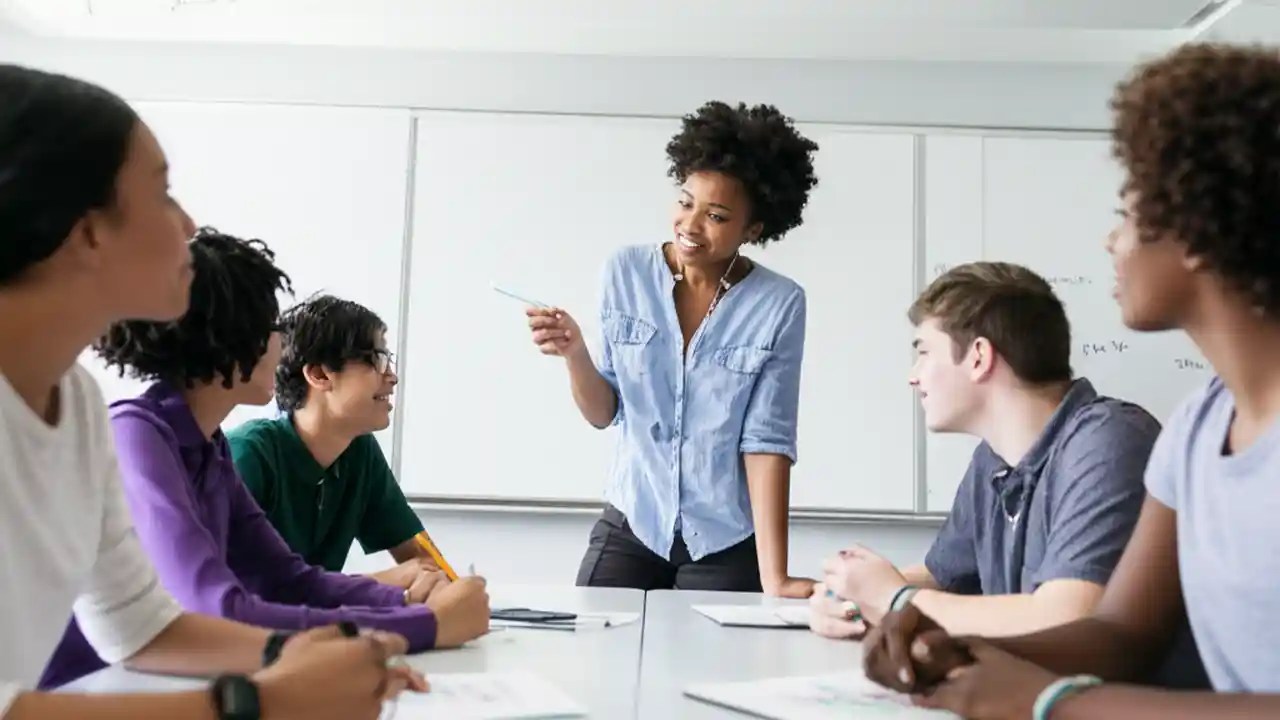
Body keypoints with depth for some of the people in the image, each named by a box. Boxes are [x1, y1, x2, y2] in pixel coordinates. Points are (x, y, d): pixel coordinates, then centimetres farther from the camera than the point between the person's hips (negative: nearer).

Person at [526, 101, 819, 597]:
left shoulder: (779, 305, -11)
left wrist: (774, 577, -19)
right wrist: (574, 354, -21)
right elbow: (603, 413, -1)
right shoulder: (626, 272, -6)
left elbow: (767, 440, -13)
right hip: (630, 527, 2)